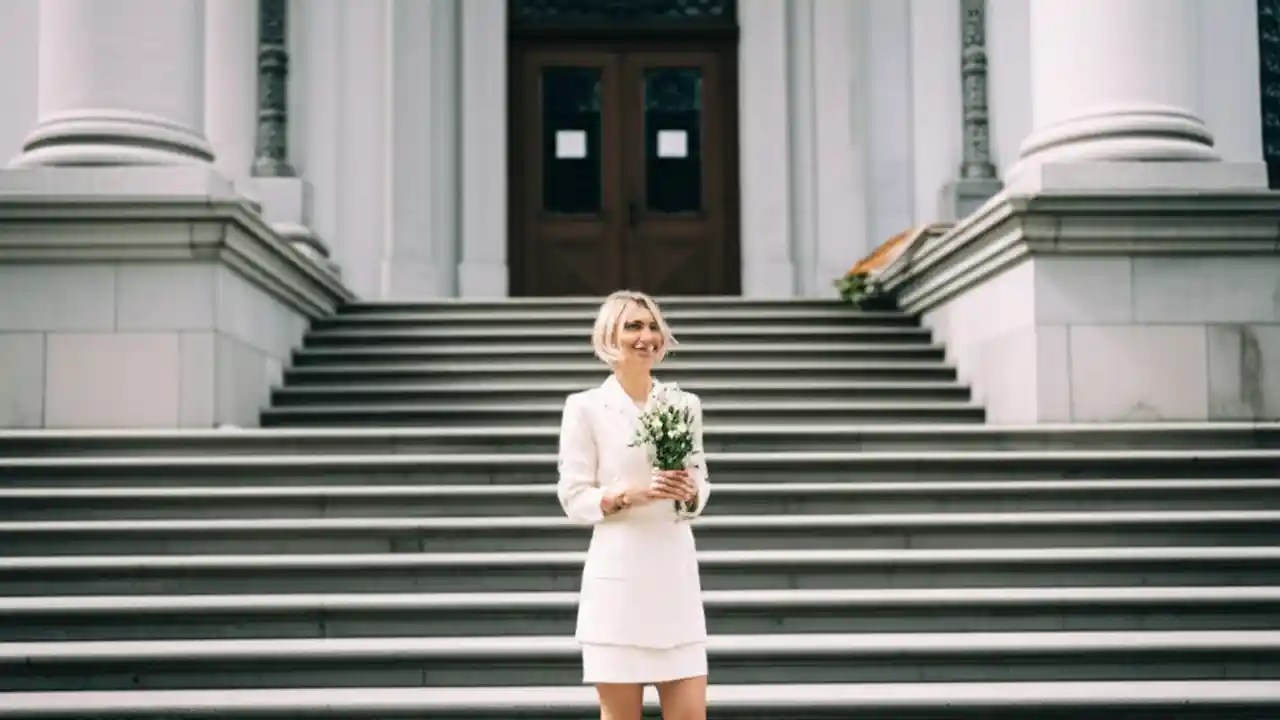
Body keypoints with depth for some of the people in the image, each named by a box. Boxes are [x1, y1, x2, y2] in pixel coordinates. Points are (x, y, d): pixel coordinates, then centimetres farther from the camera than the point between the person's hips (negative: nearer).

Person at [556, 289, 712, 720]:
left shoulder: (685, 404, 10)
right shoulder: (585, 407, -2)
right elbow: (574, 499, -3)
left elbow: (700, 487, 14)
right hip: (617, 578, -3)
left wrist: (689, 493, -8)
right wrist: (629, 495, -18)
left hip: (675, 573, 4)